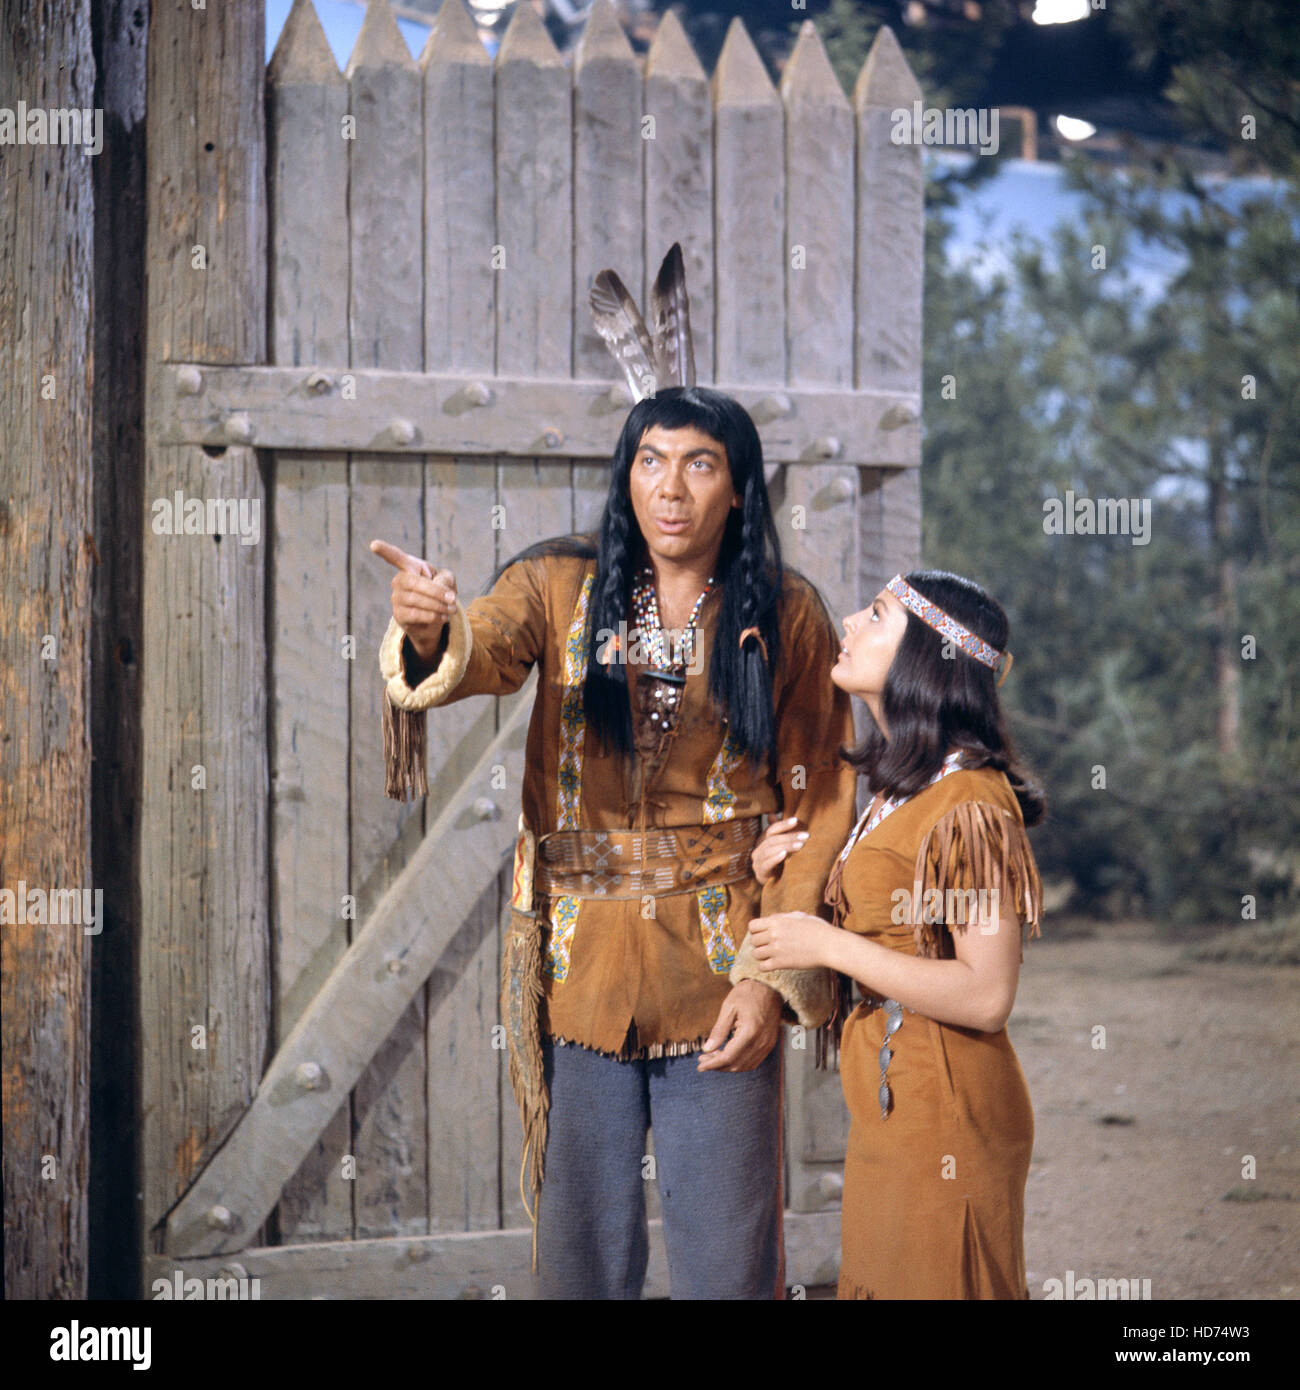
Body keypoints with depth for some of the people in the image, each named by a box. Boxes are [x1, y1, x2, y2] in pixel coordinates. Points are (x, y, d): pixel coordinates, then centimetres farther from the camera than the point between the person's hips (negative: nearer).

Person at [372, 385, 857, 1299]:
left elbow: (823, 806, 2)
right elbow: (485, 653, -17)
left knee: (727, 1258, 3)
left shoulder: (786, 616, 1)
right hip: (582, 968, 1)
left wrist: (771, 976, -6)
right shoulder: (560, 588, 3)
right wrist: (430, 634, -42)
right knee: (583, 1254, 8)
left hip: (717, 973, -1)